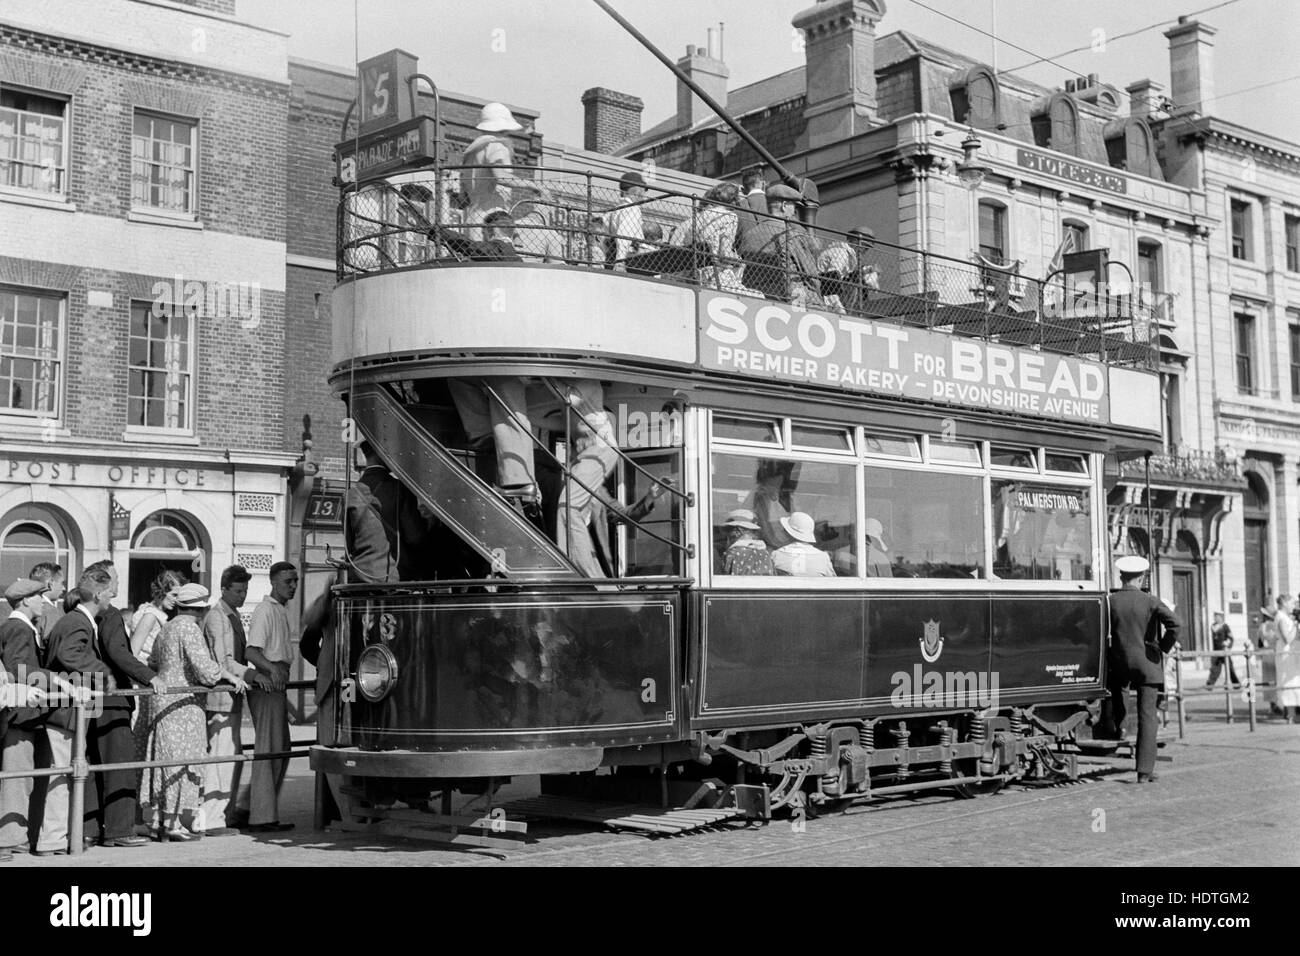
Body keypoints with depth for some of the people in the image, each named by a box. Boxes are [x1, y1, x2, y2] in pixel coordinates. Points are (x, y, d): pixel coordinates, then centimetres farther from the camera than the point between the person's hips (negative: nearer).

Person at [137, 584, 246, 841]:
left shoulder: (166, 628, 16)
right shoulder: (189, 628, -11)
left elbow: (153, 664, 24)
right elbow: (204, 666, -20)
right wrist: (230, 676, -8)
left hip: (161, 699, 9)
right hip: (181, 704, -9)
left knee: (163, 760, 11)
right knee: (181, 761, -4)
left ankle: (158, 819, 15)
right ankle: (176, 824, -2)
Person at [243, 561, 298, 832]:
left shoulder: (282, 611, 20)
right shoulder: (265, 611, -11)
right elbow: (251, 651, -21)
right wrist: (272, 668, -38)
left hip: (278, 686, 10)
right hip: (266, 686, -10)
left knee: (281, 750, 13)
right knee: (269, 750, -9)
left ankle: (258, 809, 20)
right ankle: (262, 817, -8)